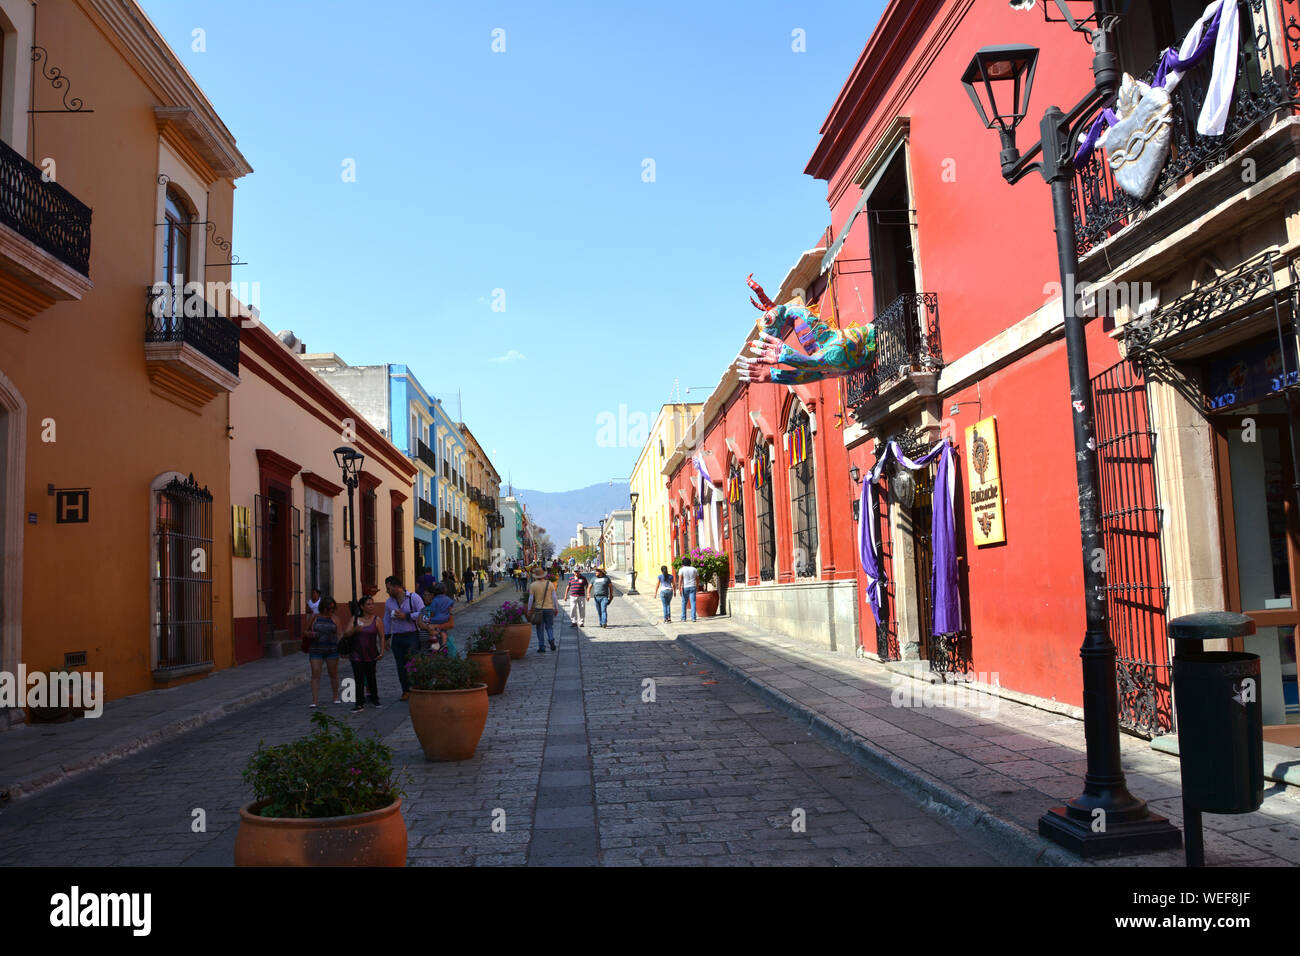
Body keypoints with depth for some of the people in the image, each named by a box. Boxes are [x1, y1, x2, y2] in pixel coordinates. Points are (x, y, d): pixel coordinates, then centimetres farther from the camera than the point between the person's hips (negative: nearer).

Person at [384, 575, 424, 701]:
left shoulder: (414, 598, -3)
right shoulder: (388, 602, 13)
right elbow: (387, 620, 20)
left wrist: (406, 616, -15)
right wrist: (387, 637, 14)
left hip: (412, 635, -5)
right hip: (396, 637, 5)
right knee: (401, 666, 4)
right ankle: (406, 691, 12)